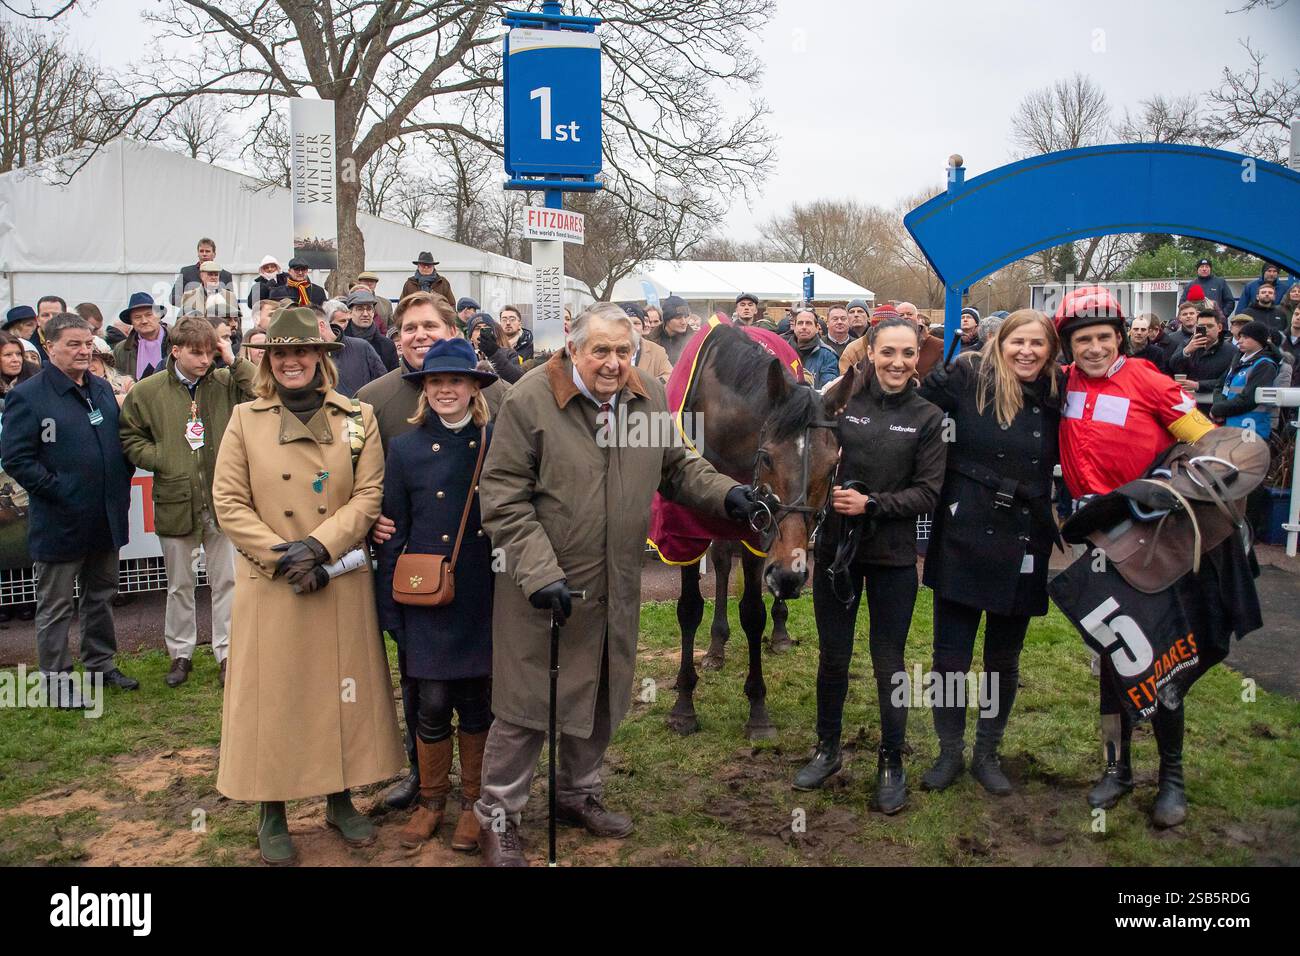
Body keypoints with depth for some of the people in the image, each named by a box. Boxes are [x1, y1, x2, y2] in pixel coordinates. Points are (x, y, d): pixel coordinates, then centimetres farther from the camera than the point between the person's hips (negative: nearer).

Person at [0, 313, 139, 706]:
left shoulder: (102, 388, 9)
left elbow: (119, 440, 19)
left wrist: (122, 480, 8)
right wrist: (56, 489, -17)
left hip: (106, 517, 7)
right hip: (61, 522, -6)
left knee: (101, 596, 19)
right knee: (56, 606, 6)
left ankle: (100, 662, 34)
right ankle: (56, 680, 17)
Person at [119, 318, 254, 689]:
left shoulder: (226, 383, -1)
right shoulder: (148, 391, -1)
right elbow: (130, 438, 7)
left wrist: (234, 362, -14)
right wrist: (163, 461, -6)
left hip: (221, 501, 0)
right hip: (175, 502, 0)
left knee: (225, 581, 9)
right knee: (179, 585, 15)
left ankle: (226, 653, 21)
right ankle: (181, 653, 30)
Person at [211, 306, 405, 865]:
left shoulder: (358, 418, 3)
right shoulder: (245, 419, 2)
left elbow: (369, 494, -3)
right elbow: (229, 503, -3)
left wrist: (319, 545, -17)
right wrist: (284, 557, -13)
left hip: (343, 583, 1)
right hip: (269, 585, -1)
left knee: (343, 691, 9)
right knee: (272, 694, 6)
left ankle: (340, 800, 26)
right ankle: (271, 812, 21)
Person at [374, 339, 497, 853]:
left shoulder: (496, 444, -1)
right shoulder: (405, 449, 0)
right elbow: (392, 534, 3)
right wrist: (389, 609, 2)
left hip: (483, 598, 0)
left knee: (477, 704, 10)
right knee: (432, 705, 5)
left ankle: (473, 801, 28)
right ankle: (431, 799, 28)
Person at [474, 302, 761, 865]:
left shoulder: (650, 400, 2)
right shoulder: (529, 400, -14)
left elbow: (678, 468, 13)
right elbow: (503, 499, -15)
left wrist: (725, 493, -7)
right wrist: (540, 572, -23)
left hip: (616, 588, 6)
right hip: (543, 587, -5)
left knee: (598, 698, 20)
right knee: (527, 702, 4)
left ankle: (578, 794, 43)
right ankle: (497, 815, 24)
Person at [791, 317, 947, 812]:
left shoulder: (927, 418, -3)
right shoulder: (844, 401, -3)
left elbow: (927, 492, -7)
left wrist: (871, 504, -17)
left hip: (893, 555, -1)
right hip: (836, 546, 1)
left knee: (888, 661, 7)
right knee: (832, 655, 13)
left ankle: (891, 763, 24)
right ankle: (827, 749, 33)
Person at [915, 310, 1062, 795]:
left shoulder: (1058, 397, 2)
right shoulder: (969, 377, -6)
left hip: (1022, 547, 2)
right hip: (963, 539, -2)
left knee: (1004, 660, 14)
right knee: (950, 657, 5)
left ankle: (987, 753, 33)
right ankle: (949, 751, 26)